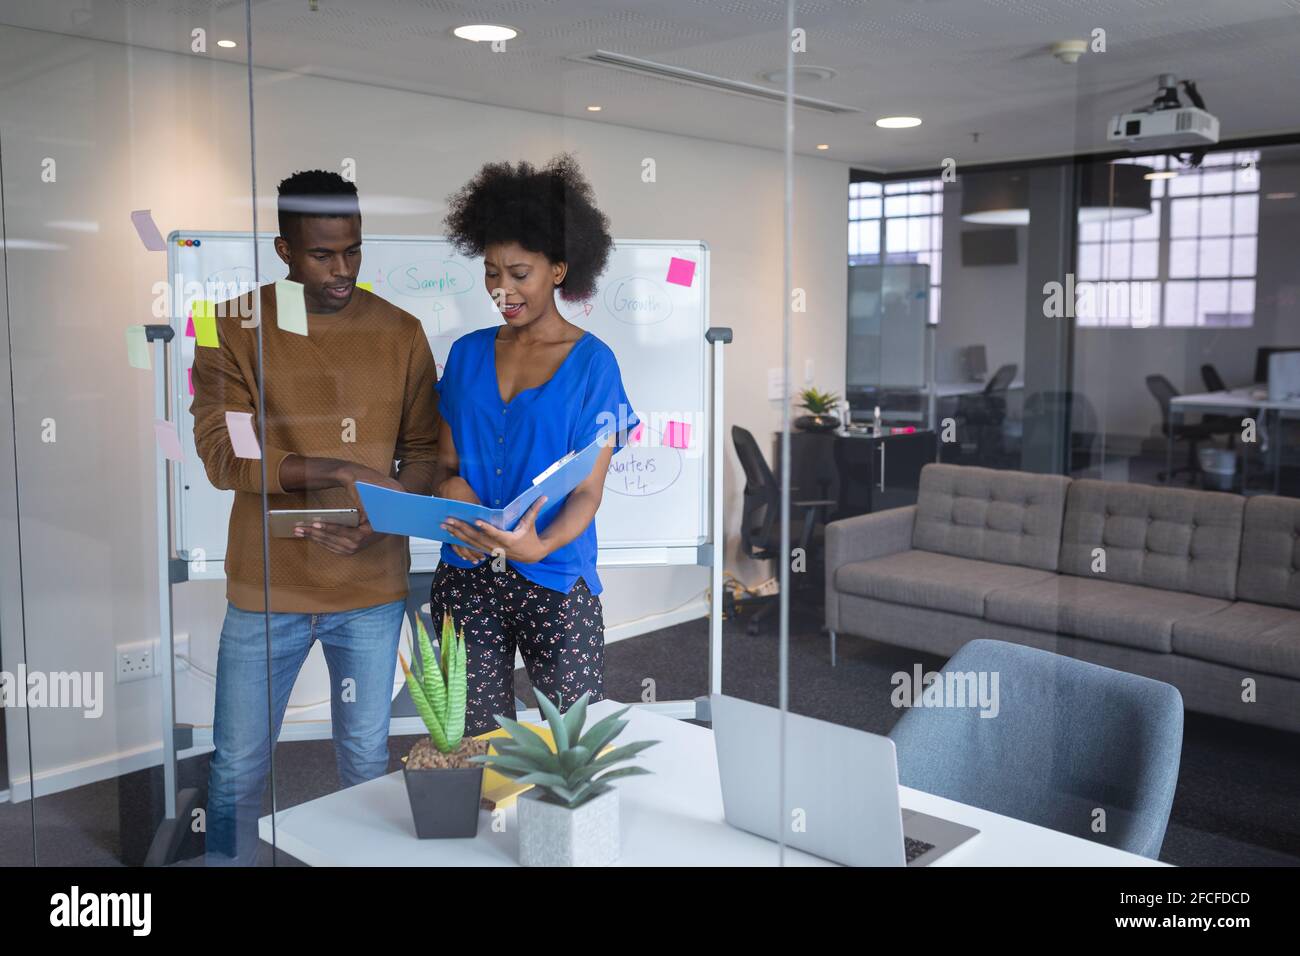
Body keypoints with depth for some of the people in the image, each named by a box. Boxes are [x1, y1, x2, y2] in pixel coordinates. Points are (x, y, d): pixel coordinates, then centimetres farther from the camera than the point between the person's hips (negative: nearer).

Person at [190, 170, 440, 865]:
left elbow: (424, 451, 3)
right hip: (267, 585, -1)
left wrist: (380, 520, -16)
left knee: (366, 755, 15)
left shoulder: (400, 333, 2)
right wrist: (336, 473, -26)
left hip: (372, 583, 1)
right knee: (238, 765, 10)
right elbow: (221, 452, -13)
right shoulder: (235, 327, -4)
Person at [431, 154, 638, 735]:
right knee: (475, 745, 6)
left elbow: (588, 490, -7)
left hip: (555, 581, -3)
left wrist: (540, 545, -25)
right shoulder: (468, 353, 9)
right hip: (467, 578, 3)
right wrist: (452, 491, -12)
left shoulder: (591, 361, -3)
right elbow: (446, 459, 12)